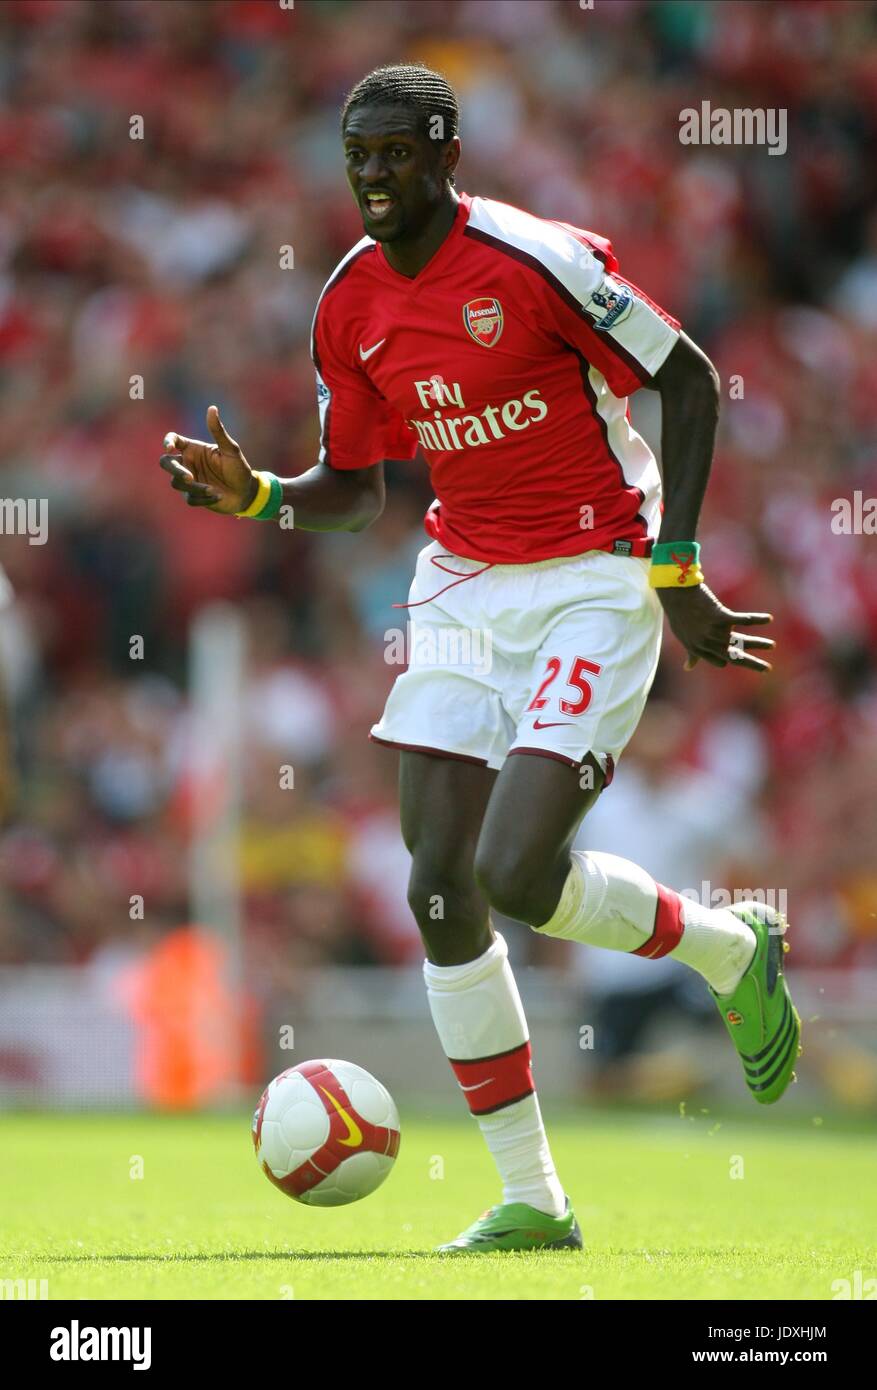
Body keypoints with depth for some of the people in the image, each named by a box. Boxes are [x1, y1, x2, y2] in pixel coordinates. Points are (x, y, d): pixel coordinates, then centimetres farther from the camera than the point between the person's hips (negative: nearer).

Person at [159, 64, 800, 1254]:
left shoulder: (535, 261, -17)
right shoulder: (351, 306, 3)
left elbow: (687, 379, -10)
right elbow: (354, 488, 14)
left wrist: (675, 569, -13)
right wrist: (255, 496, -7)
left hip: (594, 586, -7)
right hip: (464, 589, 7)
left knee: (516, 875, -20)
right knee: (439, 888, -3)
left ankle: (731, 950, 12)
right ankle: (531, 1200, 7)